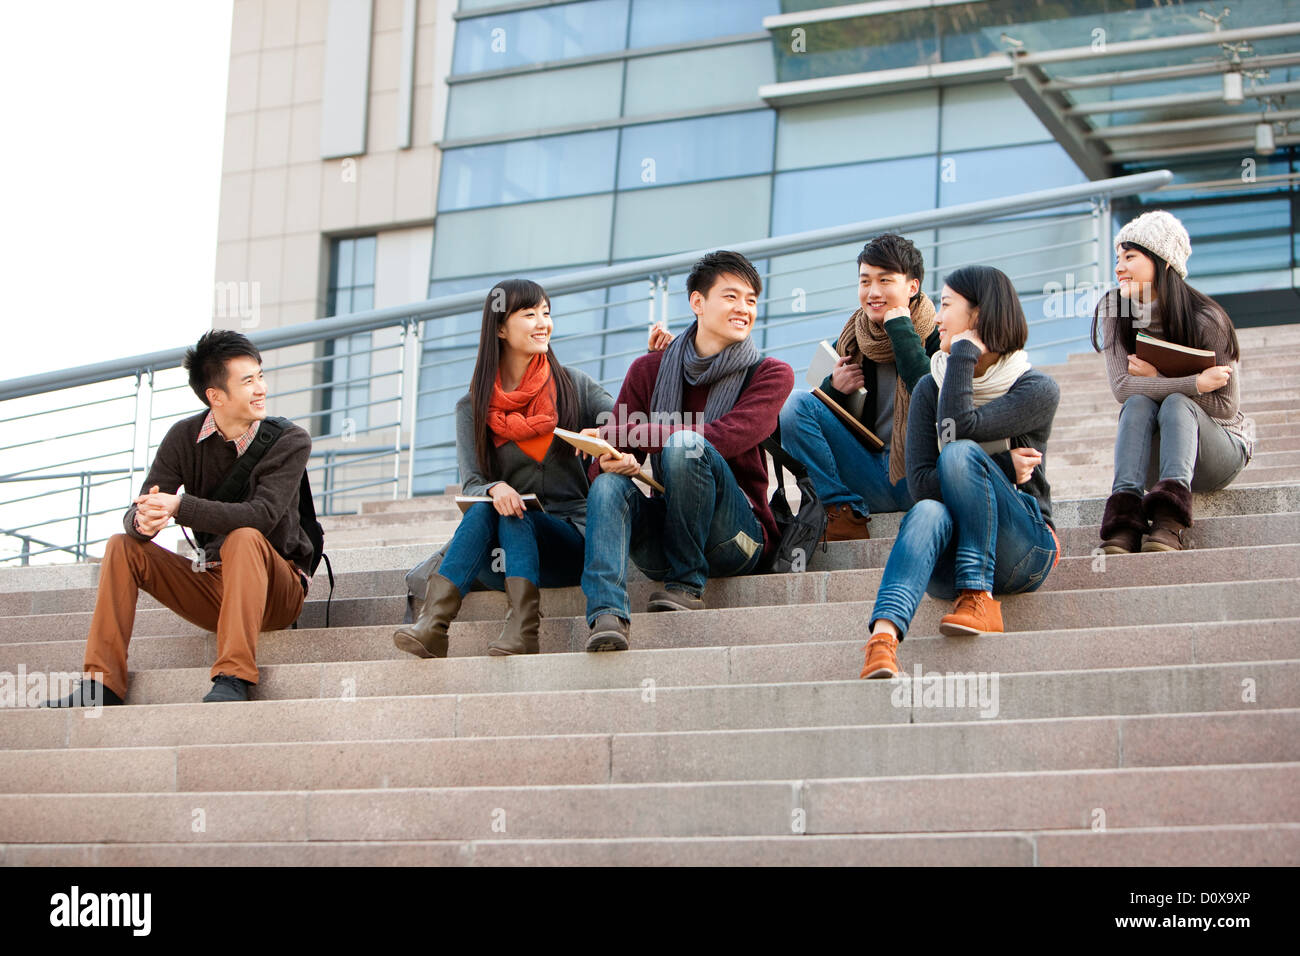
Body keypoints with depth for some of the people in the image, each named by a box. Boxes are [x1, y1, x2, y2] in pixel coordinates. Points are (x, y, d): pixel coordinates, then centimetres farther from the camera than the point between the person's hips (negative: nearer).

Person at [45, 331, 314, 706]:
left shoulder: (290, 441, -12)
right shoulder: (184, 438, -1)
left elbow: (261, 516, -28)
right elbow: (134, 516, -8)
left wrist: (179, 506, -37)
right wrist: (143, 521, -35)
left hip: (277, 588, -4)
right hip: (212, 585, 5)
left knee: (244, 538, -33)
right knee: (123, 546, -9)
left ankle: (234, 678, -42)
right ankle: (102, 683, -15)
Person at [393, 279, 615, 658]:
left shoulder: (575, 386, 9)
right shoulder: (473, 407, 9)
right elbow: (470, 483, -1)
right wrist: (493, 489, -25)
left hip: (571, 542, -1)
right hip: (501, 552, 1)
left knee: (510, 515, -30)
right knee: (486, 508, -30)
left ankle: (521, 626, -50)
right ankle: (433, 622, -48)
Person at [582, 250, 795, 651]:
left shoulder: (771, 374, 2)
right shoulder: (650, 370, 10)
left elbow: (725, 437, -16)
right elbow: (603, 460, 3)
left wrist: (626, 435, -18)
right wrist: (613, 460, -24)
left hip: (737, 537, -3)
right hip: (660, 548, 3)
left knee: (686, 446, -28)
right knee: (608, 484, -27)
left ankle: (689, 583, -18)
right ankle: (606, 615, -43)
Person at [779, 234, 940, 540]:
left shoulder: (936, 335, -3)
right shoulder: (850, 342, 10)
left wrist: (901, 330, -16)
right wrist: (835, 388, -6)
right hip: (871, 477, 5)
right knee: (794, 402, -10)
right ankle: (843, 512, -10)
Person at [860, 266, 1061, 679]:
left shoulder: (1036, 389, 0)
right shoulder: (929, 388, 12)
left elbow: (958, 428, -17)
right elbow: (919, 482, 0)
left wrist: (964, 351, -8)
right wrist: (1003, 469, -11)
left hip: (1020, 550, -3)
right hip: (951, 558, 3)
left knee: (958, 452, -27)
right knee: (928, 512, -34)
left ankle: (979, 599, -28)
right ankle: (883, 636, -57)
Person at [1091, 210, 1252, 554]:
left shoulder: (1205, 319, -16)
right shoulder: (1115, 312, -6)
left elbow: (1225, 406, -13)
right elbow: (1122, 386, -18)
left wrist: (1157, 379, -20)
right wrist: (1196, 384, -26)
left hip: (1221, 450, -2)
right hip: (1155, 458, 3)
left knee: (1176, 404, -30)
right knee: (1138, 403, -26)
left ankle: (1168, 524, -52)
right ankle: (1124, 524, -46)